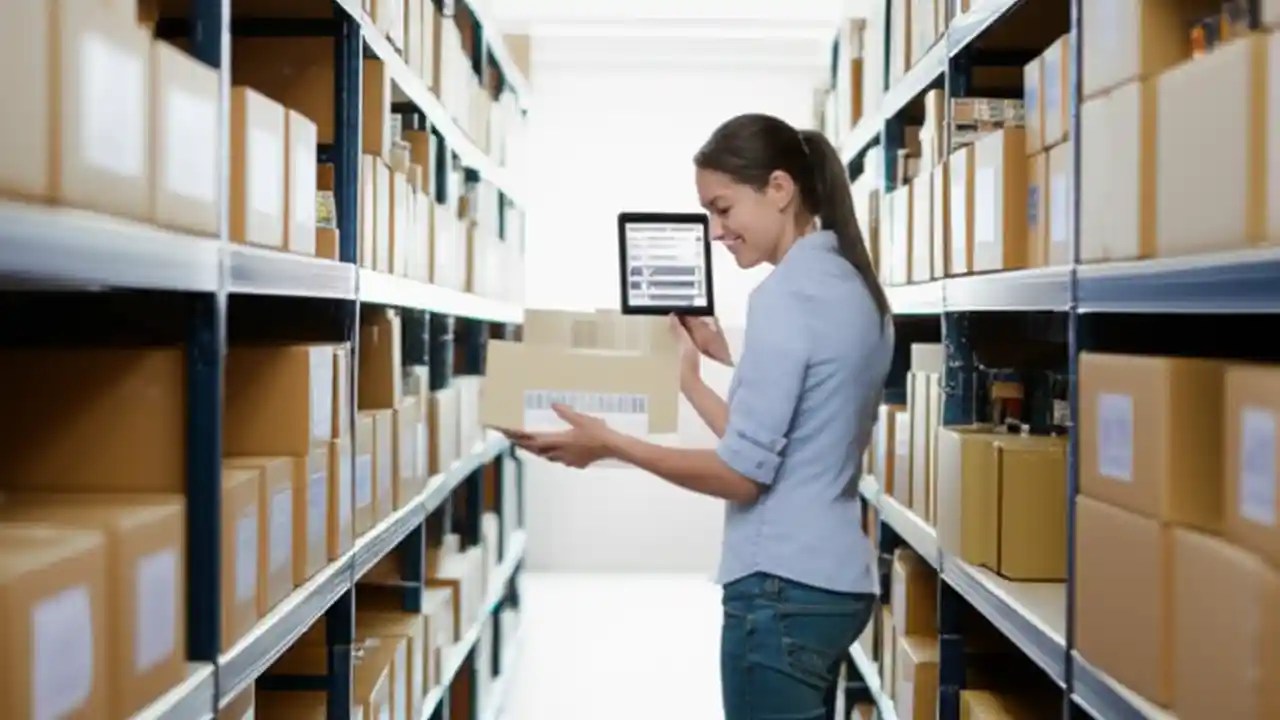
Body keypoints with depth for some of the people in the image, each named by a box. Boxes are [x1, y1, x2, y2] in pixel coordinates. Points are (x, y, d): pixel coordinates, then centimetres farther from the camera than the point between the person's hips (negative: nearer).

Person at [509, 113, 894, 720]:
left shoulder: (786, 294, -15)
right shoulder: (854, 287, 11)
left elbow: (743, 473, -16)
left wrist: (611, 445, -10)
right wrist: (691, 379, 18)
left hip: (785, 588, -9)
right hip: (834, 579, 9)